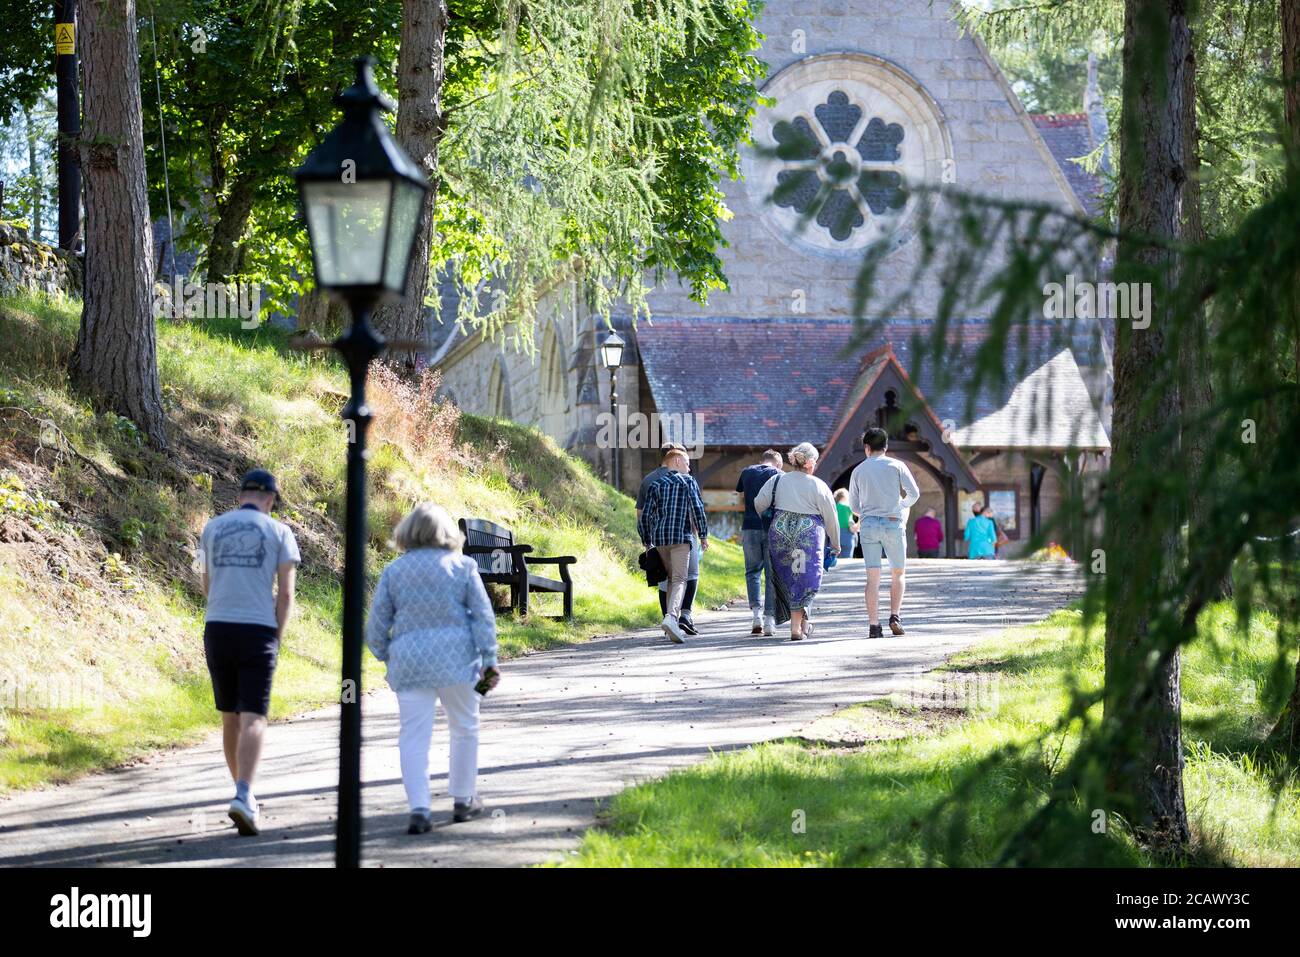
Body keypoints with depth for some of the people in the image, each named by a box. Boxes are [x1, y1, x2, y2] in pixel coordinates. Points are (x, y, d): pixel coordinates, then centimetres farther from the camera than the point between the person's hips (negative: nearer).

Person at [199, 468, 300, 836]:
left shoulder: (213, 528, 10)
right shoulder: (279, 532, 2)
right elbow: (285, 593, -3)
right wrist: (277, 638, 5)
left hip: (217, 628, 3)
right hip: (258, 630, -3)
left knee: (231, 716, 16)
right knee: (253, 719, -8)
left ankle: (245, 794, 25)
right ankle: (243, 797, -26)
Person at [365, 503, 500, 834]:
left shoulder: (394, 571, 4)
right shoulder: (462, 566, 2)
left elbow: (376, 626, 5)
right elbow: (483, 616, -1)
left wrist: (386, 657, 21)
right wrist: (489, 661, 1)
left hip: (410, 661, 0)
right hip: (456, 657, 0)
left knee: (414, 736, -1)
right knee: (464, 728, 17)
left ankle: (419, 808, -14)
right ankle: (463, 800, 26)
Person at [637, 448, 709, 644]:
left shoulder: (655, 485, 13)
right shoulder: (688, 481, 3)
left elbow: (645, 516, 8)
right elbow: (697, 508, -6)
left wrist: (647, 543, 15)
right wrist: (703, 535, 2)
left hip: (660, 539, 4)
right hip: (681, 536, -4)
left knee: (671, 579, 16)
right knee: (679, 579, -8)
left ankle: (673, 625, 13)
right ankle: (671, 616, -32)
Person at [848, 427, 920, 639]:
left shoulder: (859, 470, 8)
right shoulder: (897, 466, 2)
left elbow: (854, 504, 11)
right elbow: (914, 493, -2)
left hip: (868, 524, 1)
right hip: (893, 523, -1)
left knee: (873, 577, 1)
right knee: (898, 573, 12)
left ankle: (873, 625, -6)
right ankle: (895, 616, -5)